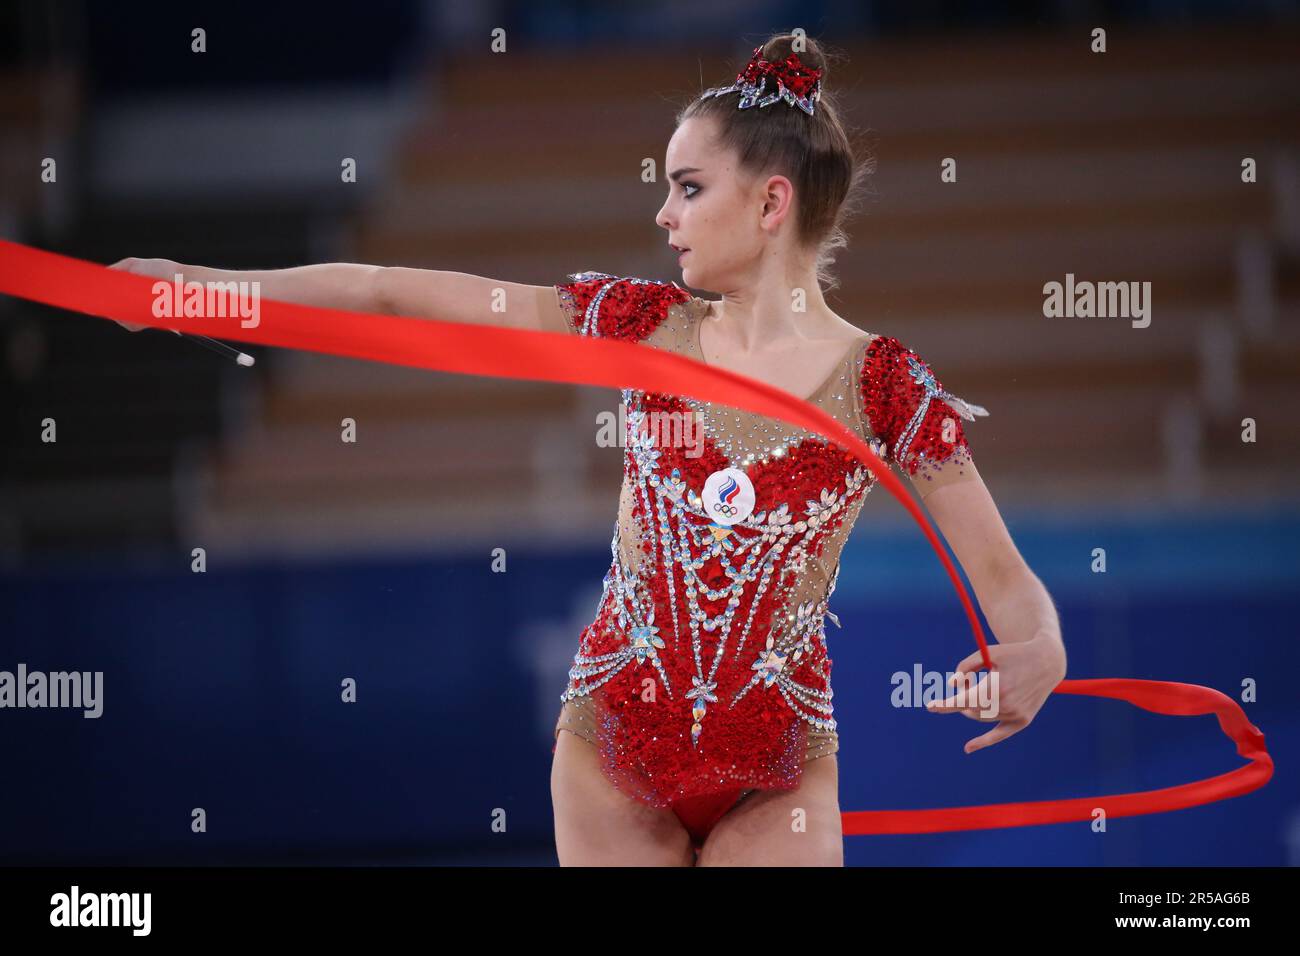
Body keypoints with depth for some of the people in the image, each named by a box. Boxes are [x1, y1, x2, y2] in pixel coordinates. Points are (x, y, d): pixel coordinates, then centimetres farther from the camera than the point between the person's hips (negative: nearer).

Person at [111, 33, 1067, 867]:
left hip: (775, 783, -2)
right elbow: (396, 294, 1)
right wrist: (201, 281, 1)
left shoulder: (883, 383, -8)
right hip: (613, 744, 2)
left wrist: (1038, 653, -28)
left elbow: (1006, 576, -7)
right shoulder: (646, 324, -1)